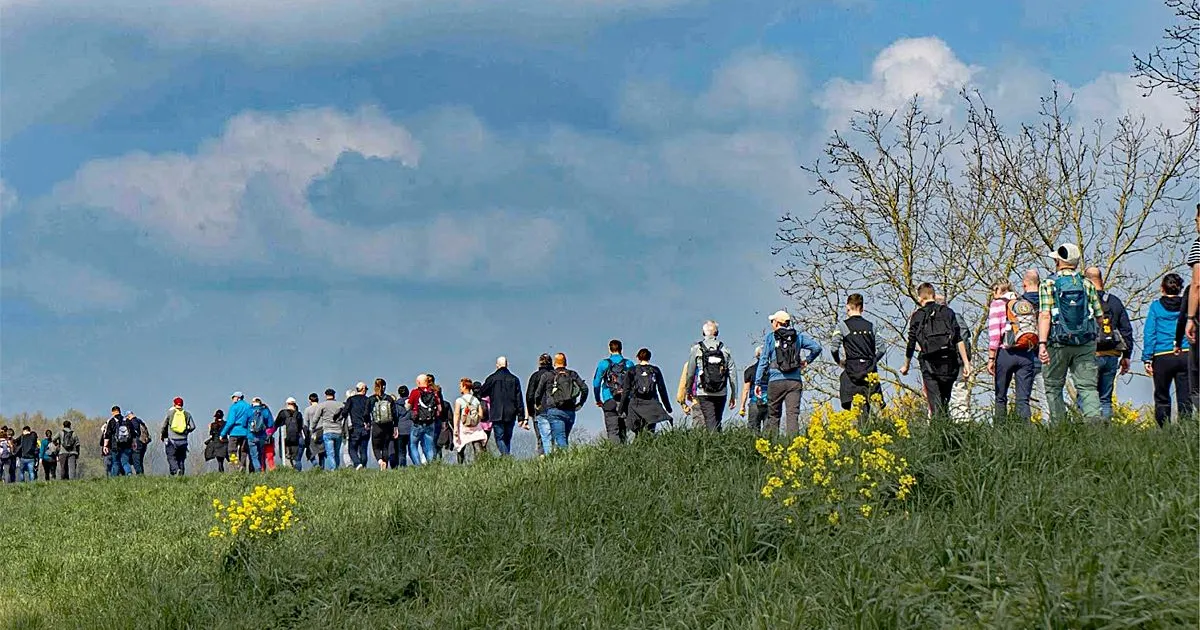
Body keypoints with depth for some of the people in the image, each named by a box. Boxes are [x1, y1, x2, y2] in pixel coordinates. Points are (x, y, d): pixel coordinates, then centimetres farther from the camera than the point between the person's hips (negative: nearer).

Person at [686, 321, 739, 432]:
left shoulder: (696, 349, 0)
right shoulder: (725, 349, 6)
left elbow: (690, 372, 2)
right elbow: (732, 372, 5)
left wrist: (689, 391, 15)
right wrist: (734, 395, 10)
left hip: (704, 393, -2)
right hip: (721, 393, 2)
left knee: (711, 422, -7)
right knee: (717, 421, 13)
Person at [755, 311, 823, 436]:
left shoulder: (770, 337, 5)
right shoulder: (798, 336, 11)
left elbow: (763, 361, 2)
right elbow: (817, 347, 2)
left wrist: (758, 383, 4)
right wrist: (807, 361, 16)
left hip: (776, 381, -1)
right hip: (795, 381, 1)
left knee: (773, 415, 7)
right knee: (793, 414, -4)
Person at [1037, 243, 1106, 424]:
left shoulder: (1049, 285, -2)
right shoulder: (1087, 284, 6)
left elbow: (1045, 316, -13)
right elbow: (1100, 318, 7)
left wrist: (1042, 344, -18)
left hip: (1058, 343, -2)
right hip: (1086, 344, 2)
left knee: (1053, 387, 11)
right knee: (1087, 386, -1)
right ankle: (1095, 420, -22)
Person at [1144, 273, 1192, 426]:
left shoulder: (1156, 306, 2)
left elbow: (1149, 334, -2)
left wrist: (1147, 359, -1)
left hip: (1162, 357, -1)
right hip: (1186, 355, 1)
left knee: (1162, 398, 10)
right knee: (1185, 399, 3)